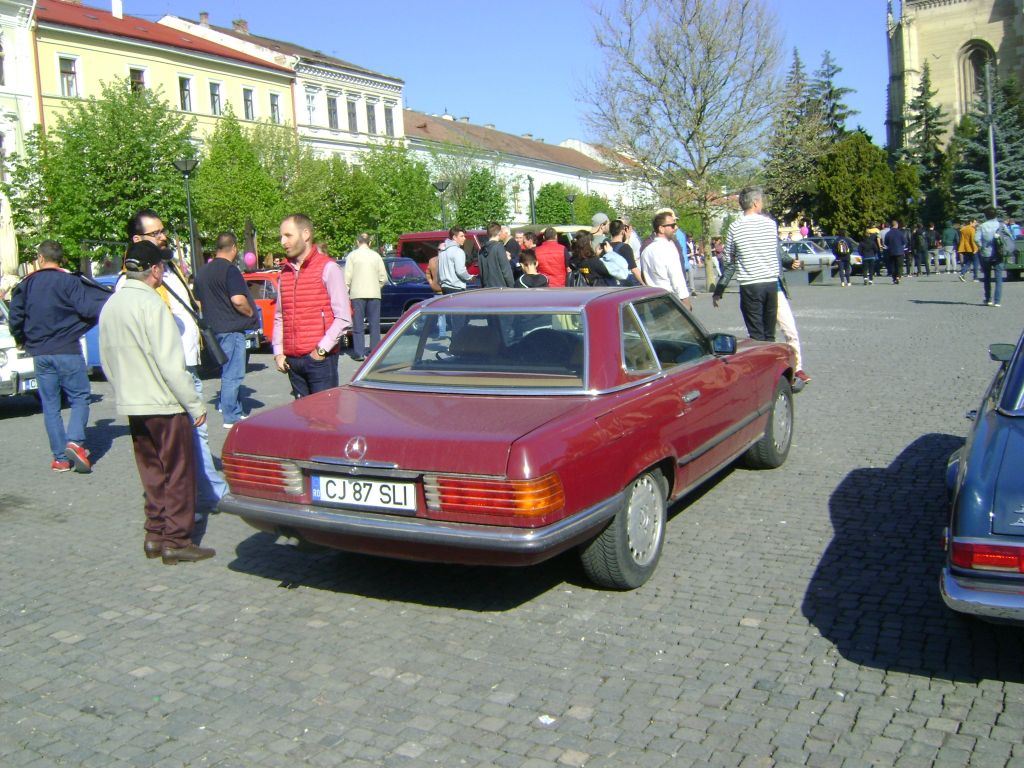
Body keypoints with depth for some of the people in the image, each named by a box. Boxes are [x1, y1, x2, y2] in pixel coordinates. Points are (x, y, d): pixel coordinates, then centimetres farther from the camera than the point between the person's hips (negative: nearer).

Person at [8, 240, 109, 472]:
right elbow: (87, 308, -15)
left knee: (50, 405, 8)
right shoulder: (69, 281, -7)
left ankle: (60, 457, 7)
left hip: (40, 354, 4)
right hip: (67, 351, -4)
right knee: (79, 397, 4)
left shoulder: (25, 285, 7)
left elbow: (15, 318, 10)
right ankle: (75, 441, -20)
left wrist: (22, 340, 28)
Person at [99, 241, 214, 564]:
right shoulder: (151, 304, -17)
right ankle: (176, 540, 7)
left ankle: (155, 535, 22)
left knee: (152, 473, 16)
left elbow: (106, 360, 15)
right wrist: (195, 404, -14)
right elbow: (170, 363, -19)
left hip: (131, 404, 8)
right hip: (165, 404, -8)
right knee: (178, 474, 2)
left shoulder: (110, 306, 9)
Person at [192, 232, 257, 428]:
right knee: (232, 375, -4)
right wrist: (251, 313, -9)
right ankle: (231, 417, -1)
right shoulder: (230, 270, -15)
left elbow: (198, 301, 20)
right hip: (231, 329, -9)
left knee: (228, 372, 19)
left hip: (213, 328, 9)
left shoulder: (203, 271, 13)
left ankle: (230, 408, 26)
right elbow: (238, 300, -25)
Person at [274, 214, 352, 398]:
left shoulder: (327, 268, -3)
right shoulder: (285, 272, 15)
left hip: (320, 360, -6)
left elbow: (343, 318, -9)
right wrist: (278, 352, 9)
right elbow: (279, 317, 19)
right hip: (292, 360, 6)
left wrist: (321, 350, -11)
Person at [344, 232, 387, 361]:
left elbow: (347, 277, -4)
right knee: (374, 324, 7)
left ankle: (359, 353, 0)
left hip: (357, 294, -2)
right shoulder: (376, 256, 6)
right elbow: (383, 278, 4)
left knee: (358, 325, 3)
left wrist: (346, 292, 7)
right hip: (374, 294, 2)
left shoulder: (352, 255, 0)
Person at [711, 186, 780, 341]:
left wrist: (718, 292, 8)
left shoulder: (735, 227, -4)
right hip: (772, 283, 3)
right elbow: (776, 254, 13)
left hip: (750, 286, -3)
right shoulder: (771, 223, 4)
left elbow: (729, 263, 1)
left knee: (757, 336, 0)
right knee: (769, 335, 11)